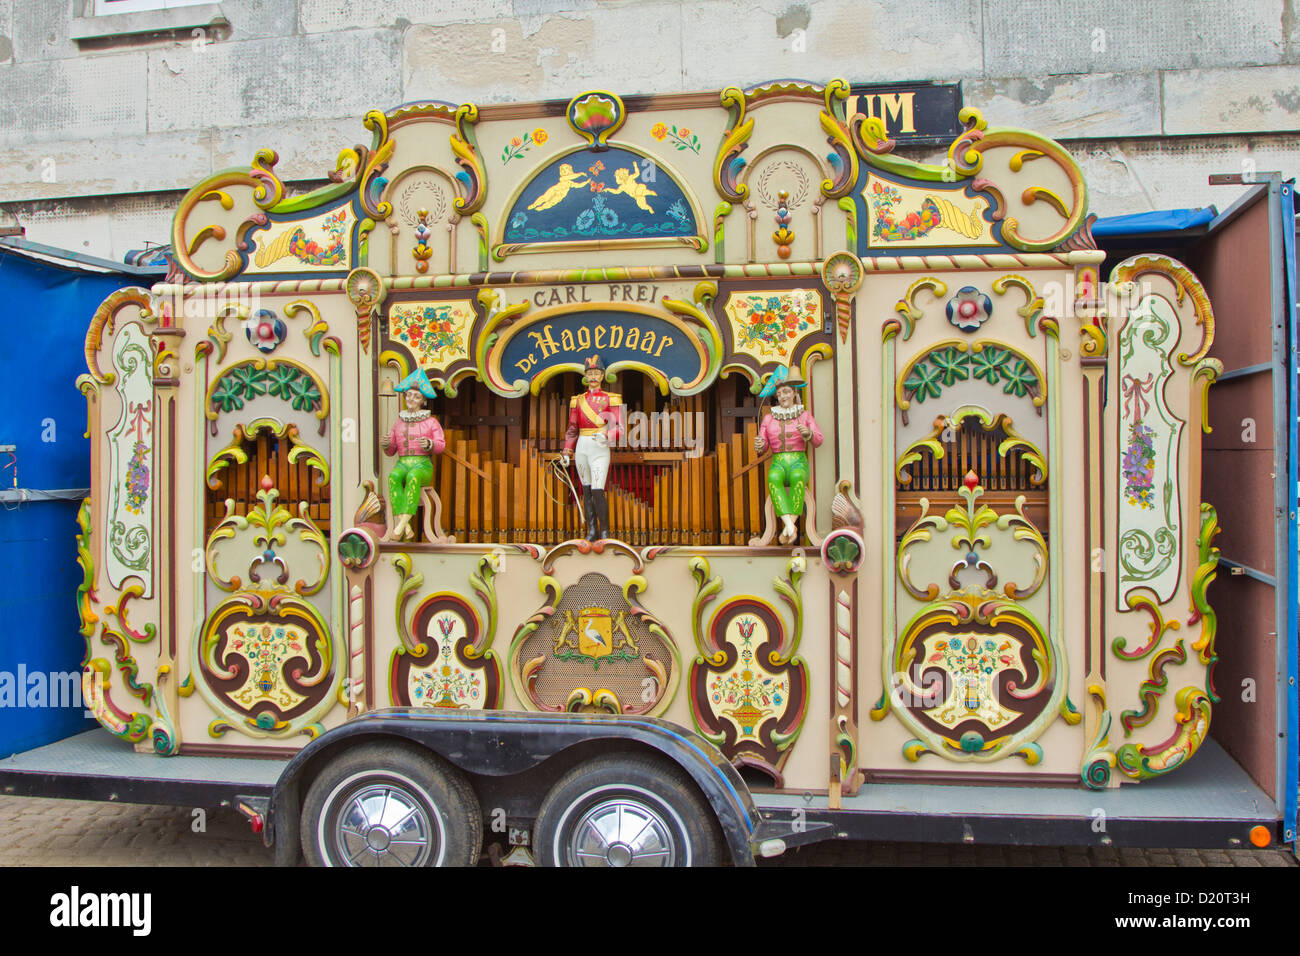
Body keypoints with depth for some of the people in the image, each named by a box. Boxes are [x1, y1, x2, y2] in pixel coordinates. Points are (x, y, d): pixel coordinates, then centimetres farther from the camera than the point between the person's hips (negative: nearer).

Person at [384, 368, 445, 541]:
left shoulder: (431, 421, 10)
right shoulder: (398, 423, 19)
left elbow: (441, 445, 0)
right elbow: (391, 451, 16)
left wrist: (429, 444, -21)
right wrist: (387, 445, -8)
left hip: (423, 465, -2)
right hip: (402, 464, 2)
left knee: (413, 476, -39)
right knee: (394, 476, -35)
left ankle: (400, 526, -45)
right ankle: (406, 529, -43)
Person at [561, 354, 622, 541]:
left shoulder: (610, 399, 0)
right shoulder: (577, 401, 10)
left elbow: (620, 427, -5)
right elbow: (572, 429, 13)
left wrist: (606, 435, -25)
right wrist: (566, 453, 5)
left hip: (600, 449, -4)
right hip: (582, 448, 4)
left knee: (597, 491, -11)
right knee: (586, 491, 7)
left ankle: (605, 532, 0)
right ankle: (592, 531, 14)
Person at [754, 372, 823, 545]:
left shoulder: (805, 415, 12)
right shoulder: (769, 417, 16)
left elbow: (818, 441, 4)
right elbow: (762, 446, 12)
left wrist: (808, 433, -18)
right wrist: (759, 445, -13)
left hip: (798, 462, -1)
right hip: (777, 464, 1)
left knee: (797, 477, -39)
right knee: (774, 478, -37)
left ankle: (787, 529, -44)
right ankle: (791, 528, -48)